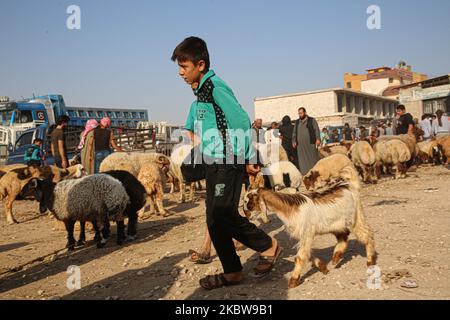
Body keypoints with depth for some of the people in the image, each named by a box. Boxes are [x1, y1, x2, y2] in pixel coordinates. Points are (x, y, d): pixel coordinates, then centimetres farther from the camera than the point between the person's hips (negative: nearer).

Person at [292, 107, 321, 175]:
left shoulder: (312, 120, 6)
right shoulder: (297, 122, 18)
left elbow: (316, 130, -2)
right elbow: (294, 133, 19)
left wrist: (318, 139, -15)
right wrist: (294, 141, 5)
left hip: (310, 143, -4)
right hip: (300, 145, 4)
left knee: (313, 159, -3)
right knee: (303, 161, 0)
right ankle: (305, 174, 2)